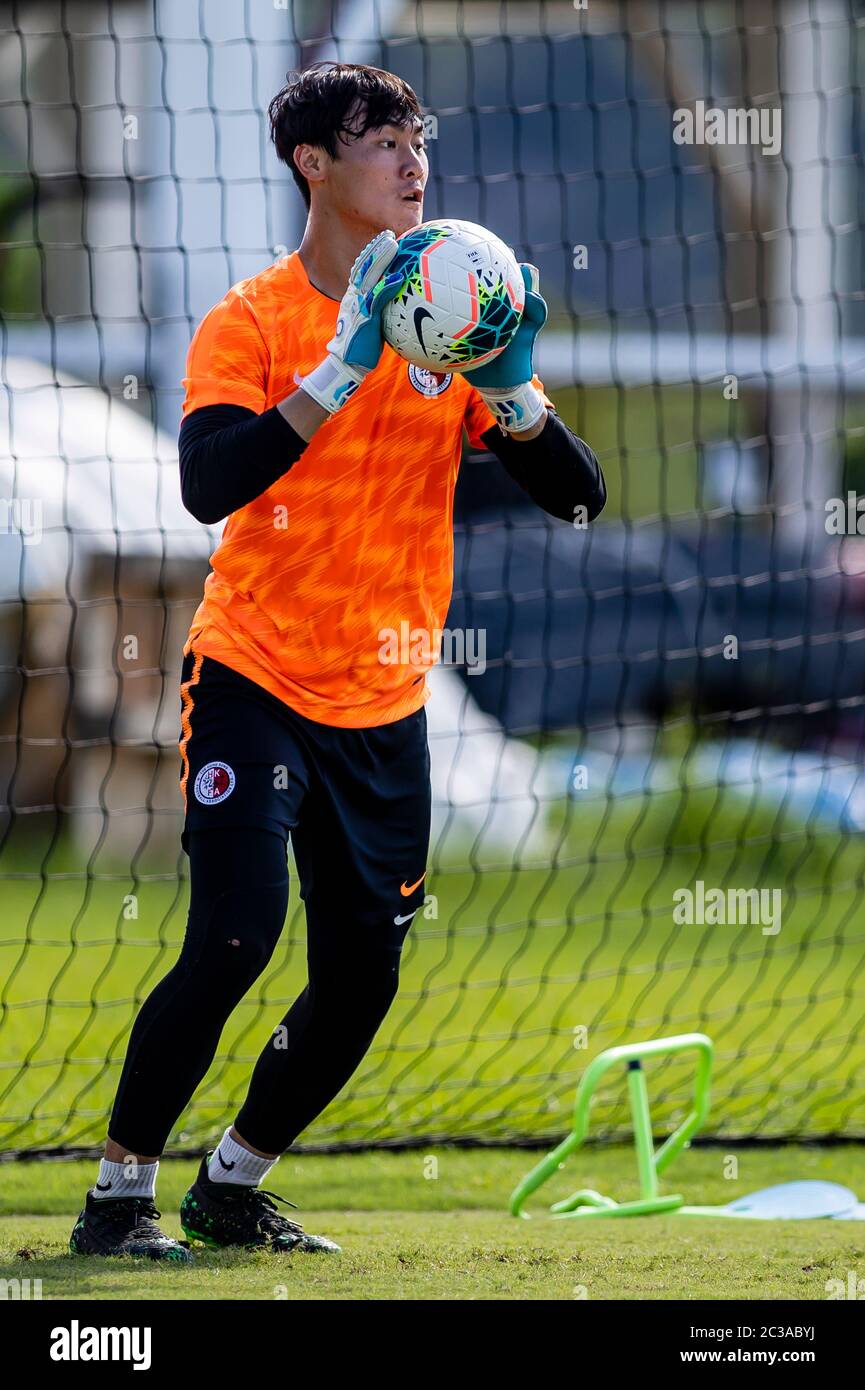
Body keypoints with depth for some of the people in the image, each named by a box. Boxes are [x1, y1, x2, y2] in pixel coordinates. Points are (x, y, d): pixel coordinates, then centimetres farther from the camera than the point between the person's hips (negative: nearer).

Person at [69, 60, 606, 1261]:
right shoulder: (252, 323, -8)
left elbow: (575, 494, 1)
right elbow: (210, 485, -26)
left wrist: (510, 389, -17)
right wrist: (344, 365, -30)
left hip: (383, 706, 5)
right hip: (254, 680, -5)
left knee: (362, 976, 4)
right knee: (235, 939, -17)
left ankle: (232, 1187, 23)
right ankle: (119, 1196, -3)